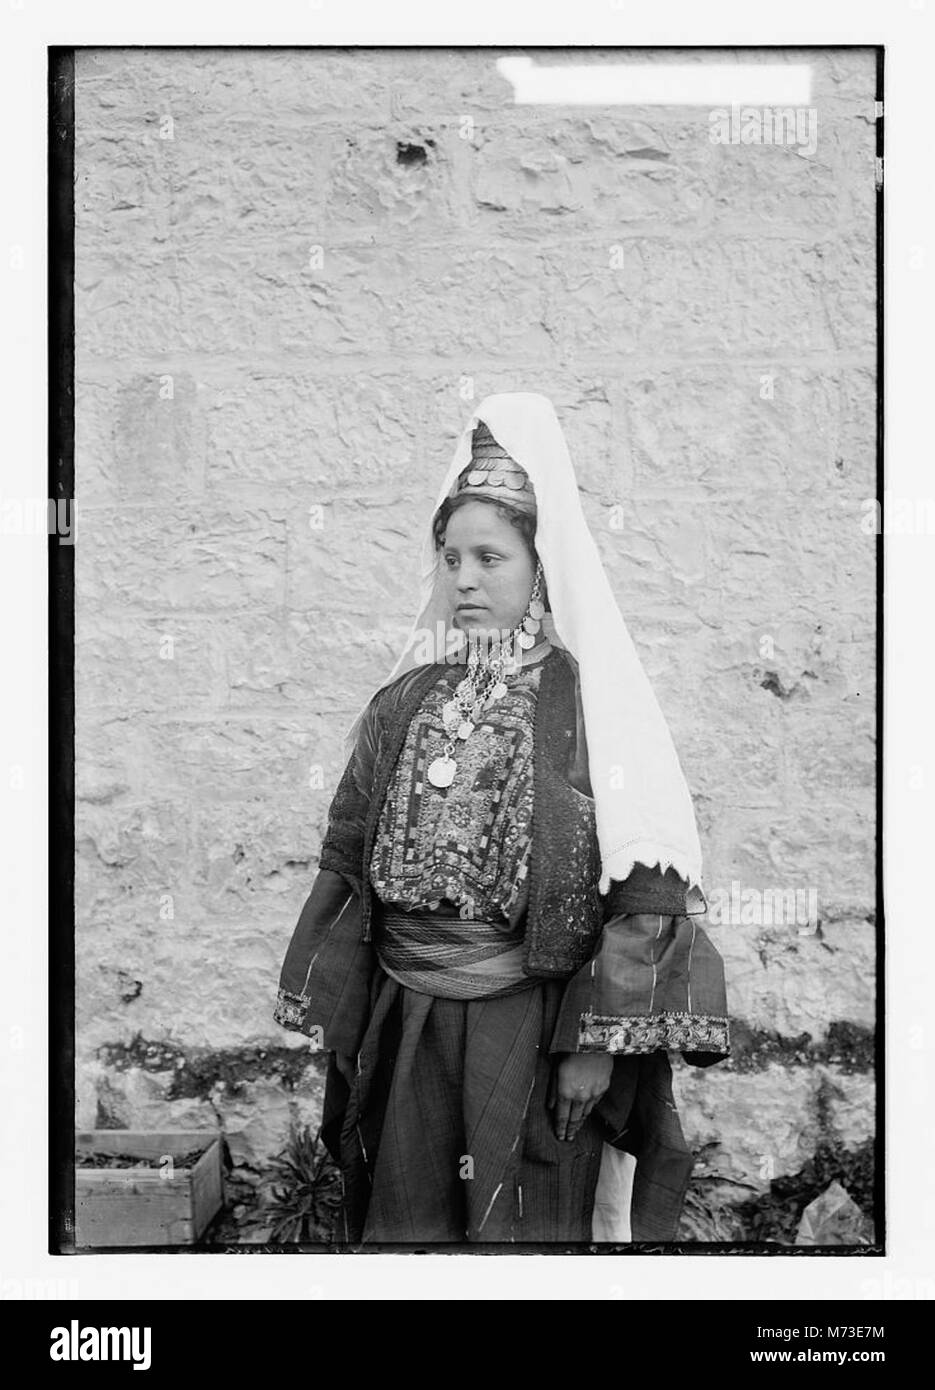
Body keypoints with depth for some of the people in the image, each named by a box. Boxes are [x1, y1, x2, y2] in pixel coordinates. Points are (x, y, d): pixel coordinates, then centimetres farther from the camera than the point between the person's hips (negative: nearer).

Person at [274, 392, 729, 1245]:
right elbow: (347, 861, 8)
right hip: (403, 1017, 4)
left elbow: (646, 894, -12)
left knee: (523, 1224, 8)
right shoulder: (406, 701, 5)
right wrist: (332, 1014, 5)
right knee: (404, 1219, 14)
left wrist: (596, 1043, -15)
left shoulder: (590, 701, -8)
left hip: (532, 1026, -4)